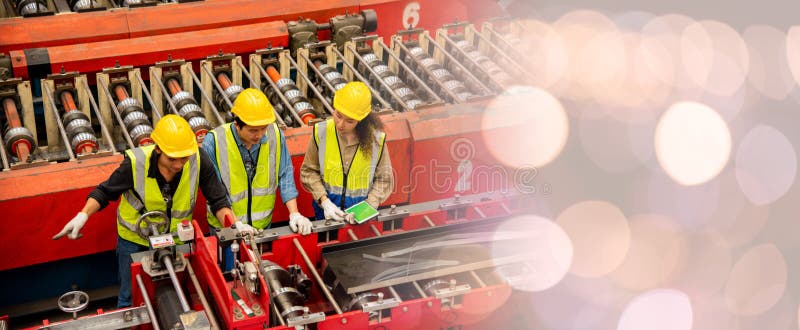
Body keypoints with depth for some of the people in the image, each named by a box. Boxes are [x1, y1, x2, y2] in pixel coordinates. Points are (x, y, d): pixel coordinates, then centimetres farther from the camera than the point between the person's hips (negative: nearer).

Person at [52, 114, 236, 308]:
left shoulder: (199, 160, -25)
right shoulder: (136, 163, -29)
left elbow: (218, 200, -14)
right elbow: (105, 191, -12)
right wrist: (83, 215, -26)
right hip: (134, 240, -1)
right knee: (130, 298, 15)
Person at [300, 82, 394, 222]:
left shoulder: (376, 138, -13)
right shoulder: (321, 132, -12)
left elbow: (383, 179, -4)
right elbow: (309, 171, -3)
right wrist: (324, 202, -15)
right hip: (327, 210, 1)